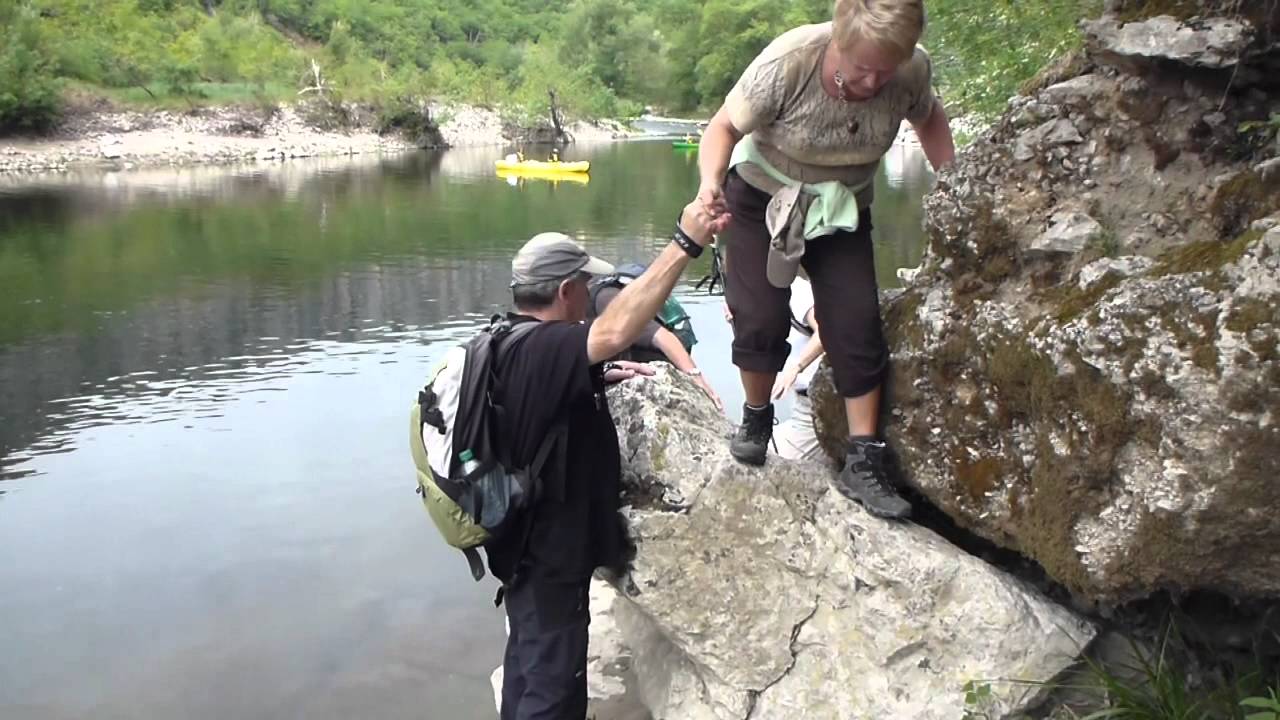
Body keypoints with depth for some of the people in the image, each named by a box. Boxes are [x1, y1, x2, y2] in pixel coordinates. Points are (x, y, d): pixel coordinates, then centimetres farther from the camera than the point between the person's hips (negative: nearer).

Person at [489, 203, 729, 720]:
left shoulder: (509, 342, 6)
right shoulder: (541, 349, -26)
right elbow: (617, 331, -44)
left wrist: (598, 380, 11)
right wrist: (684, 245, -41)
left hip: (529, 544, 10)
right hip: (550, 554, -10)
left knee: (529, 668, 25)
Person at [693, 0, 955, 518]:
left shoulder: (913, 71, -20)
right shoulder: (785, 64, -31)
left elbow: (928, 119, 3)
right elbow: (725, 127, -21)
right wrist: (710, 180, -40)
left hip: (842, 209, 3)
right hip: (763, 197, -2)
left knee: (857, 324, -6)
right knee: (761, 317, -7)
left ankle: (863, 463, 1)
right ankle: (755, 417, 22)